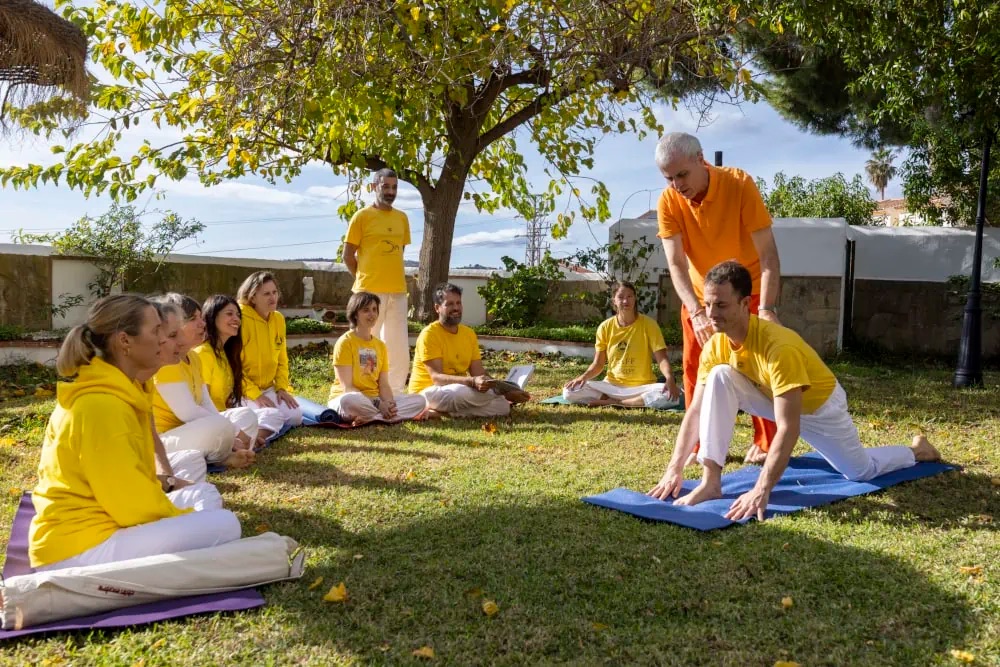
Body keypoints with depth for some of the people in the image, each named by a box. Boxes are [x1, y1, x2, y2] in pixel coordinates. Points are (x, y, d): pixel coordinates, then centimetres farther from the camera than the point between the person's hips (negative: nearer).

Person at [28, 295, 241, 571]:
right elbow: (131, 503, -19)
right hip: (78, 551, -11)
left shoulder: (108, 393, 11)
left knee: (203, 494, 16)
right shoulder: (102, 405, -22)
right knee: (224, 525, -18)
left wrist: (157, 486, 6)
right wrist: (185, 519, -6)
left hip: (93, 524, 11)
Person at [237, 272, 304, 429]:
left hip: (268, 388, 6)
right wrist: (254, 394, -19)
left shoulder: (278, 319, 4)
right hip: (244, 391, -6)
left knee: (295, 416, -11)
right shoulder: (241, 320, -17)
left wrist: (282, 387, -2)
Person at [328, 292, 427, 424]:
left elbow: (384, 385, 8)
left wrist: (389, 404, -15)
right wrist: (378, 404, -22)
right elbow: (347, 387, -13)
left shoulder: (380, 345, 14)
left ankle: (369, 418, -27)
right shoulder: (345, 342, -6)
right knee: (349, 400, -43)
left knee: (420, 400, -13)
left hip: (376, 400, 7)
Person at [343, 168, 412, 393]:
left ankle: (396, 392, 18)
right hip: (370, 291, -5)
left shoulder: (402, 218, 11)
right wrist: (365, 279, 4)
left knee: (399, 347, 8)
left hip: (398, 290, 5)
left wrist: (390, 277, 13)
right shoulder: (362, 216, -3)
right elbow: (348, 255, -1)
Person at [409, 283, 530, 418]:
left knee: (503, 406, -18)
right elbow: (437, 378, -23)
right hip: (428, 392, -7)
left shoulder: (469, 334, 7)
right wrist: (472, 382, -37)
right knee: (465, 392, -40)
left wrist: (506, 391, -13)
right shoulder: (429, 334, -14)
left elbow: (479, 373, 4)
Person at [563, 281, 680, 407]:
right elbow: (598, 364, 5)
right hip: (612, 386, 2)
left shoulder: (648, 325, -6)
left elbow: (661, 358, -11)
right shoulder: (605, 327, 1)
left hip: (641, 388, -2)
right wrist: (584, 376, -16)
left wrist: (670, 378, -32)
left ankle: (612, 402, -17)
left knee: (668, 394, -35)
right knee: (569, 391, -20)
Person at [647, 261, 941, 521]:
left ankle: (916, 450, 41)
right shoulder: (715, 346, -22)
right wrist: (674, 470, -25)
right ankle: (711, 481, -23)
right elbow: (695, 412, -17)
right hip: (772, 397, 4)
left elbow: (788, 429, -44)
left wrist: (760, 491, -51)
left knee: (860, 471, 8)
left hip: (820, 405, -4)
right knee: (719, 377, -23)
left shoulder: (778, 347, -41)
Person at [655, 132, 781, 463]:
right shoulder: (668, 202, -19)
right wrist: (697, 312, -39)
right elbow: (676, 263, -24)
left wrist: (767, 308, -38)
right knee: (695, 370, 3)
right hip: (699, 294, 3)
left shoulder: (739, 184, -26)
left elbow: (768, 252, -28)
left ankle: (764, 443, 10)